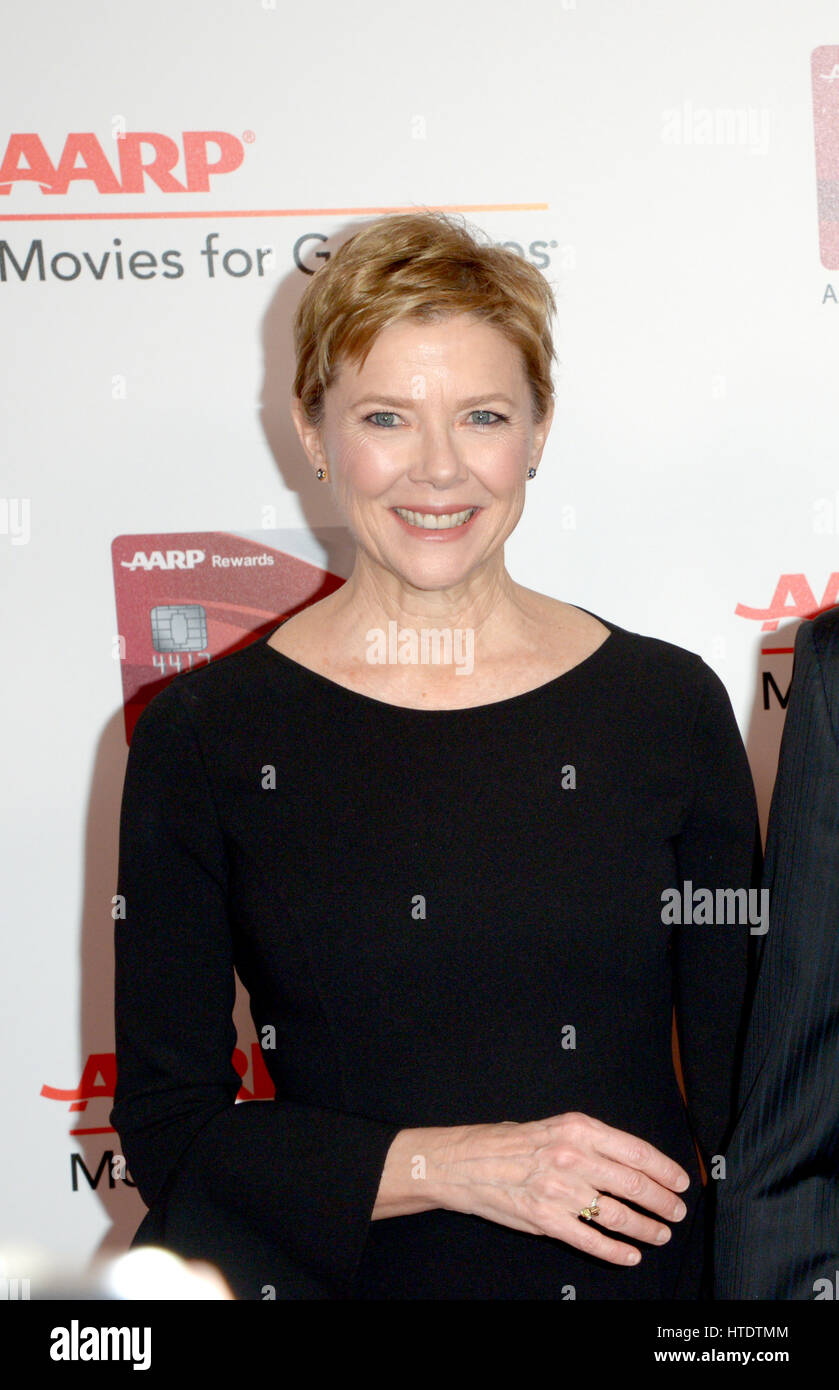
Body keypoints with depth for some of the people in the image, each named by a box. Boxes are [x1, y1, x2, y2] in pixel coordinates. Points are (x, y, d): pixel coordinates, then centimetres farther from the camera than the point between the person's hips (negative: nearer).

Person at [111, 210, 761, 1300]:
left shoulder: (668, 707, -4)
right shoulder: (205, 735, -7)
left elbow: (742, 1086, 2)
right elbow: (166, 1121, -5)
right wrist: (452, 1165, -15)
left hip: (633, 1271, -1)